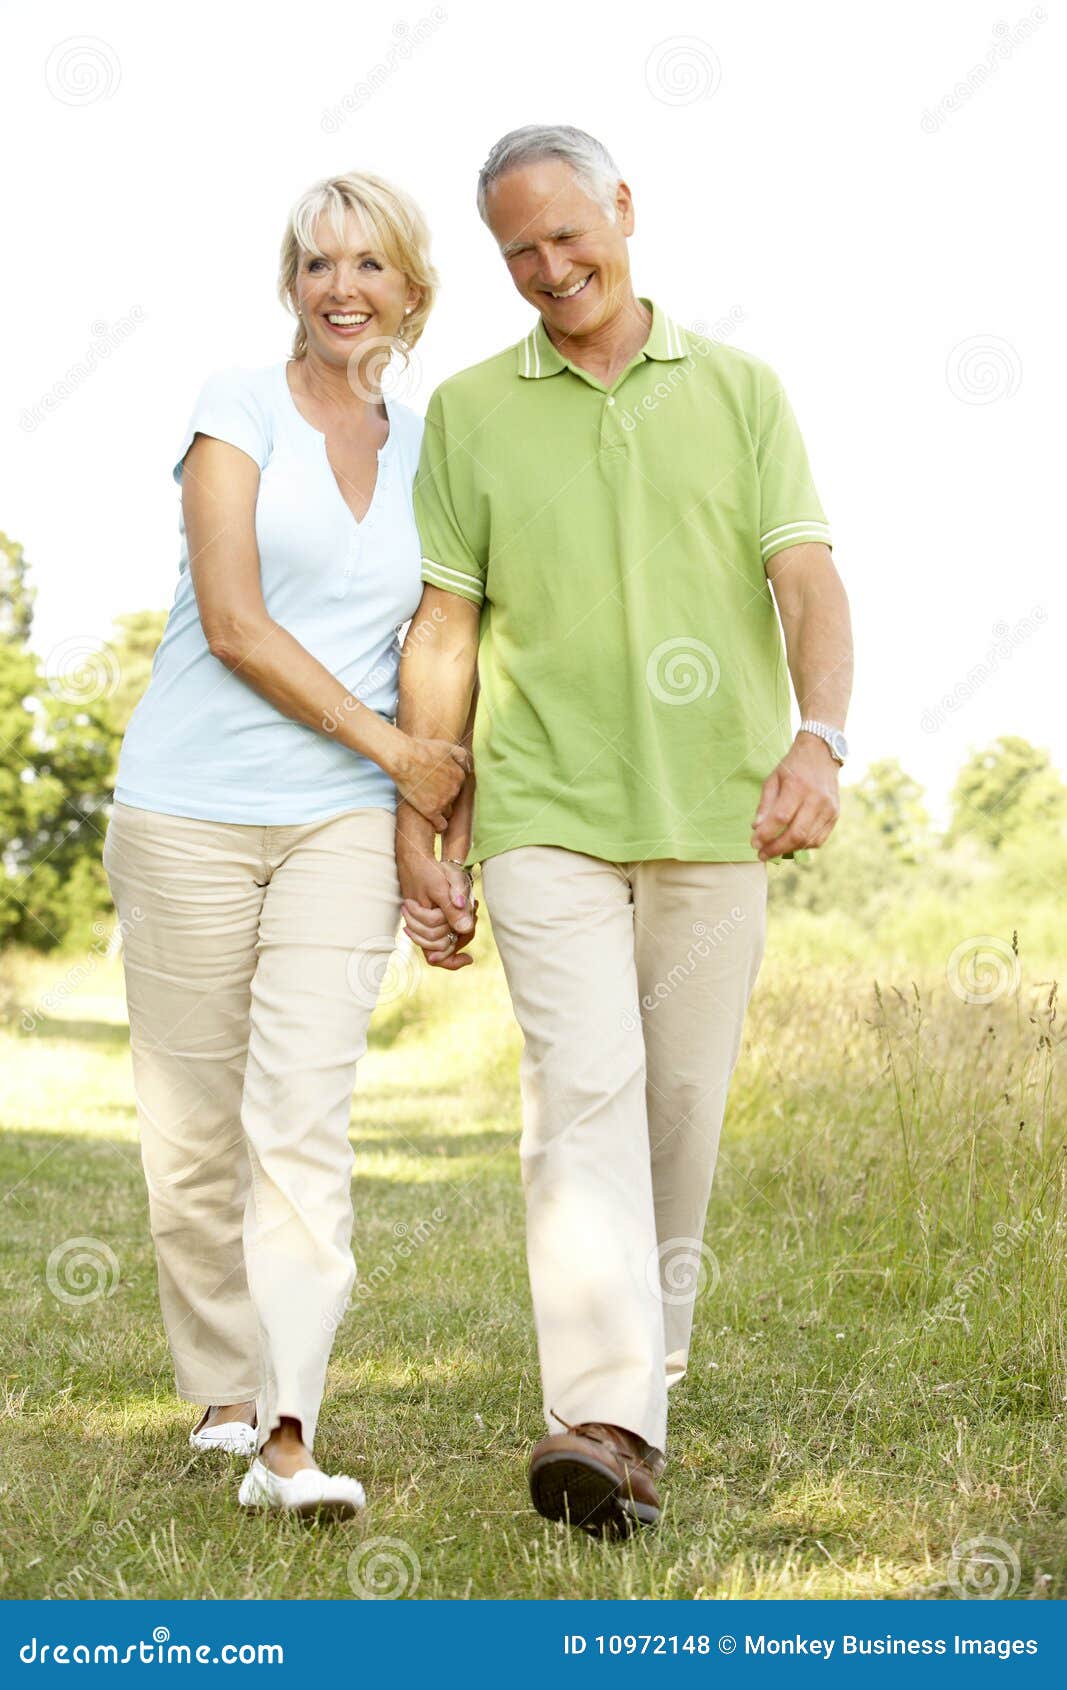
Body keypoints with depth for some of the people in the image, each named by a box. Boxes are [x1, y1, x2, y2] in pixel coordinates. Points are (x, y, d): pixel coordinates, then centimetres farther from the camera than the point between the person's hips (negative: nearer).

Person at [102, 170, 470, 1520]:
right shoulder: (240, 407, -1)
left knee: (306, 1107, -11)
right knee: (194, 1122, 5)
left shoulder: (426, 450, 12)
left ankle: (289, 1434, -16)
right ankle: (221, 1390, 23)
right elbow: (233, 621, -10)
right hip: (192, 811, -2)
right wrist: (395, 749, -10)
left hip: (346, 824, 2)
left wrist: (436, 814, 7)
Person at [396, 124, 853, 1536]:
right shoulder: (468, 410, 8)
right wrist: (418, 829, 2)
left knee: (684, 1112, 8)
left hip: (715, 815, 1)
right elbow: (444, 633, 7)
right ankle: (602, 1425, -24)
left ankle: (651, 1371, 26)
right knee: (584, 1089, -16)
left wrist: (819, 737, -22)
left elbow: (808, 582, -3)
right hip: (546, 813, -1)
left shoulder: (740, 392, 8)